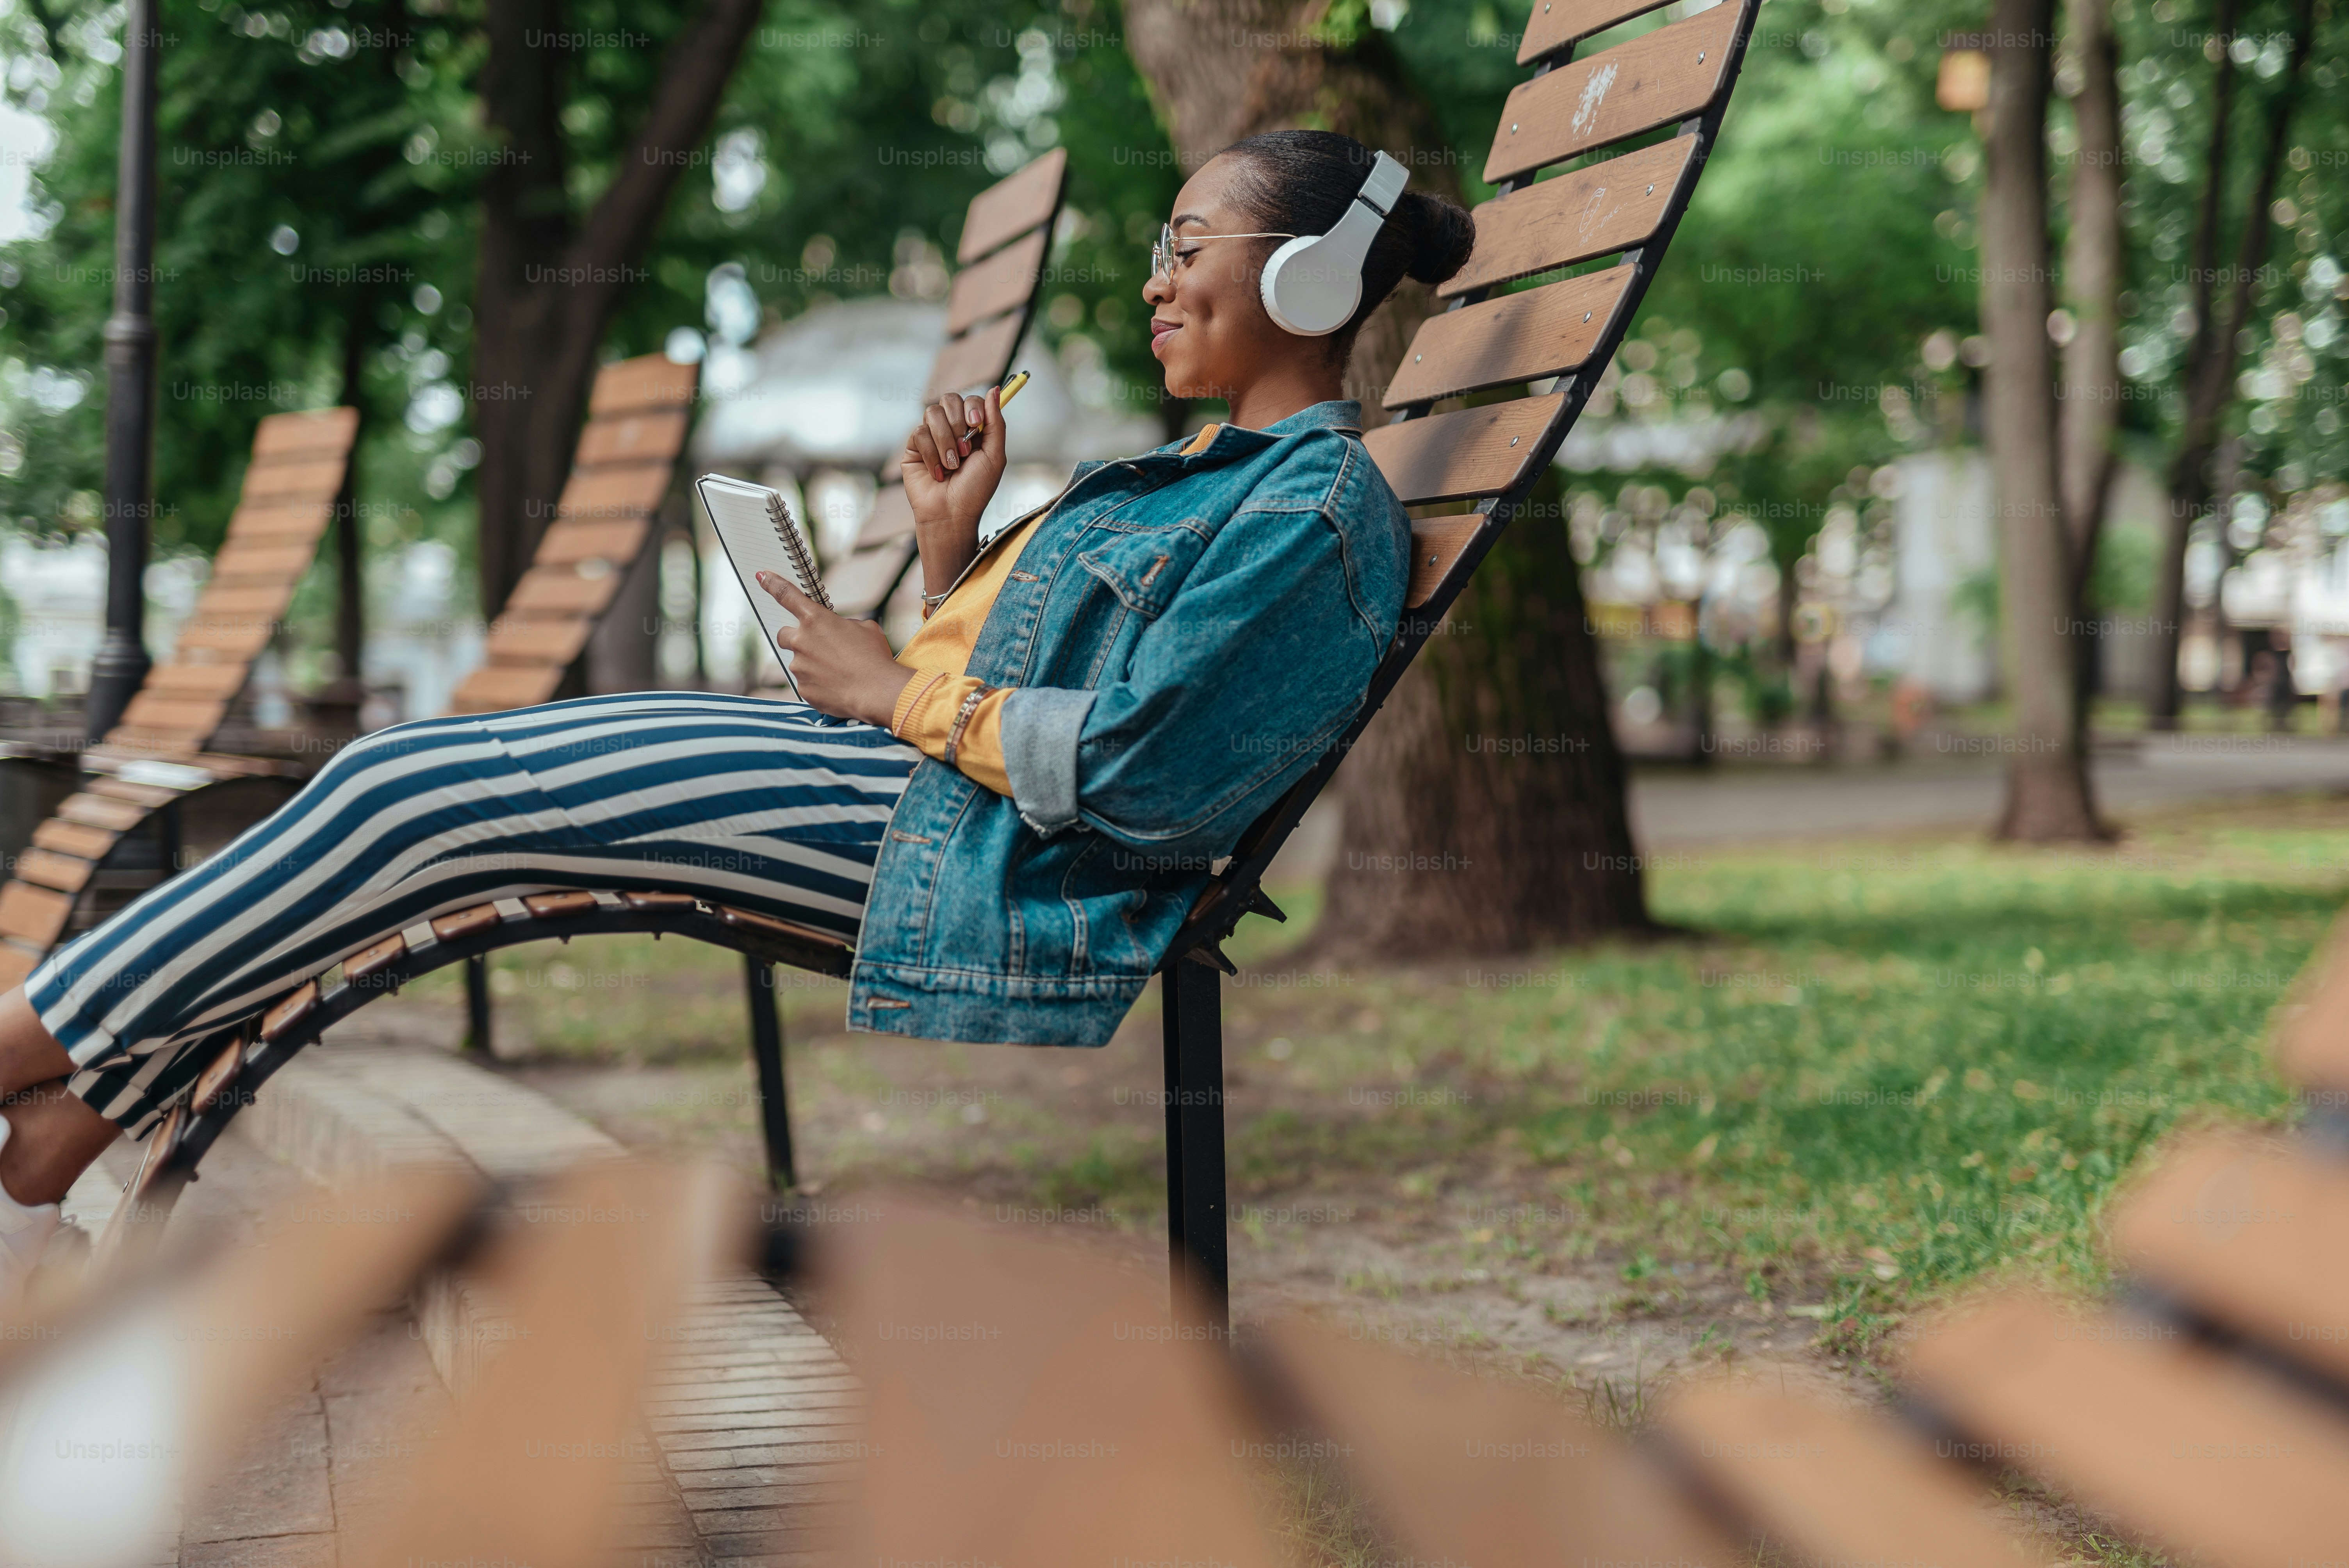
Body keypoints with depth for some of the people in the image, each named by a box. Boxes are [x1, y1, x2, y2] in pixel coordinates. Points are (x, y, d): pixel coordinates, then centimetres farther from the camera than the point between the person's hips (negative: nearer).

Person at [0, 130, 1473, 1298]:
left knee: (420, 802, -11)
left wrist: (903, 692, -10)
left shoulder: (1323, 509, -11)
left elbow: (1141, 770, -21)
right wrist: (956, 541, 3)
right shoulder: (1216, 472, 21)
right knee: (410, 784, -2)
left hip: (980, 849, -10)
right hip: (919, 781, 10)